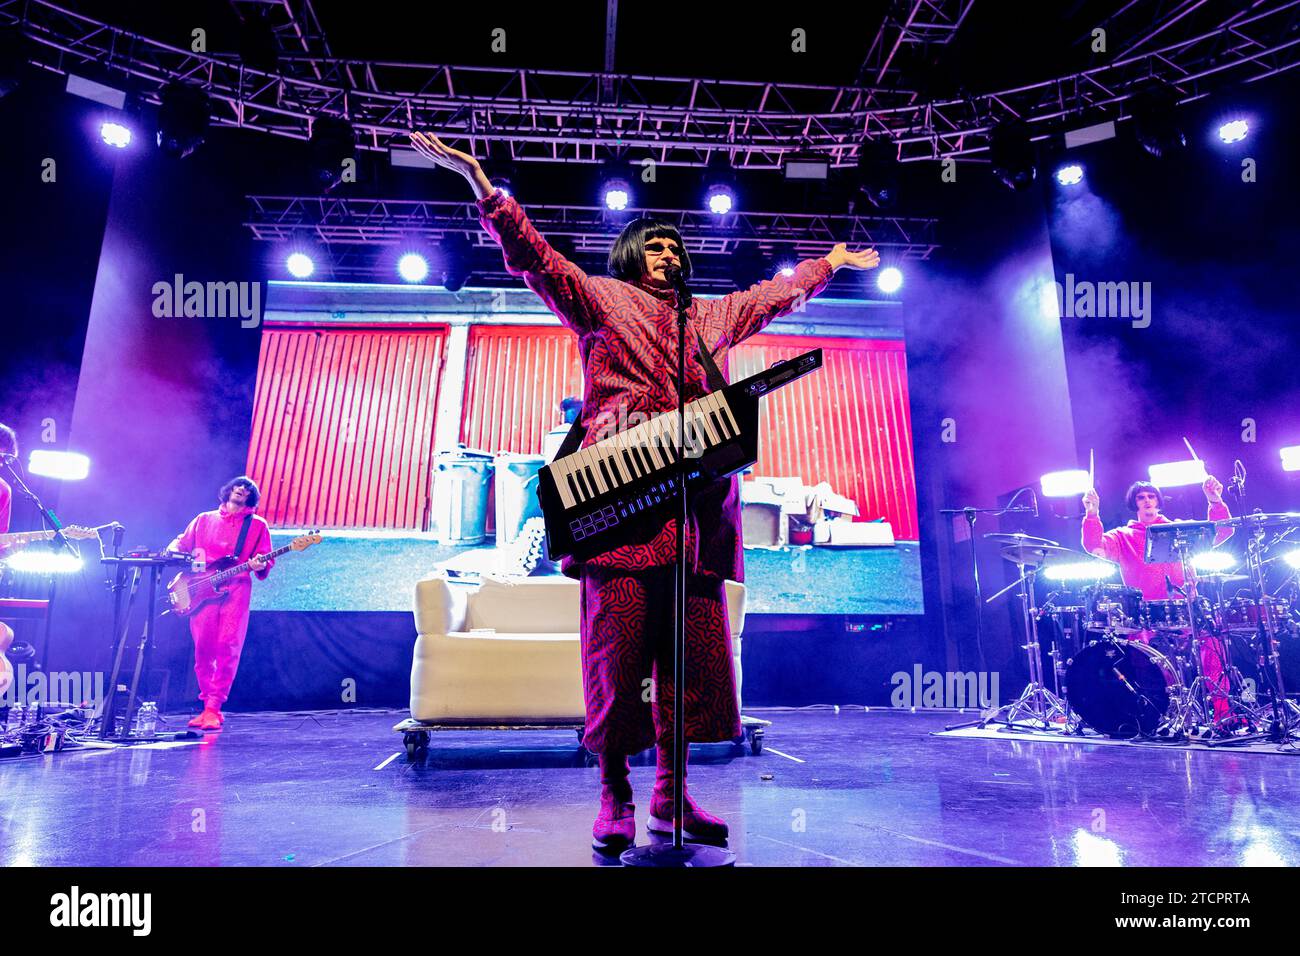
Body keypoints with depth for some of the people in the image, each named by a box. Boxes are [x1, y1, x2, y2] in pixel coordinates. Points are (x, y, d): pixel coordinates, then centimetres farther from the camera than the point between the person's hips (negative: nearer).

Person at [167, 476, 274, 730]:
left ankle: (213, 708, -7)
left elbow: (267, 560, 8)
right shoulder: (204, 520, 20)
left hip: (235, 590, -2)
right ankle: (208, 704, 11)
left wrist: (260, 566, -15)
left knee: (227, 649, -12)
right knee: (203, 648, -1)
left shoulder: (258, 525, 12)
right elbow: (179, 544, 25)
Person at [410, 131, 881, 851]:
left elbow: (776, 293, 41)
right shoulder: (600, 298, 14)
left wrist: (830, 264, 49)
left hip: (695, 499, 5)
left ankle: (671, 795, 11)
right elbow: (533, 255, 5)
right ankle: (614, 798, 2)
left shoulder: (710, 317, 29)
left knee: (693, 649, 1)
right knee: (619, 642, -8)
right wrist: (480, 182, -4)